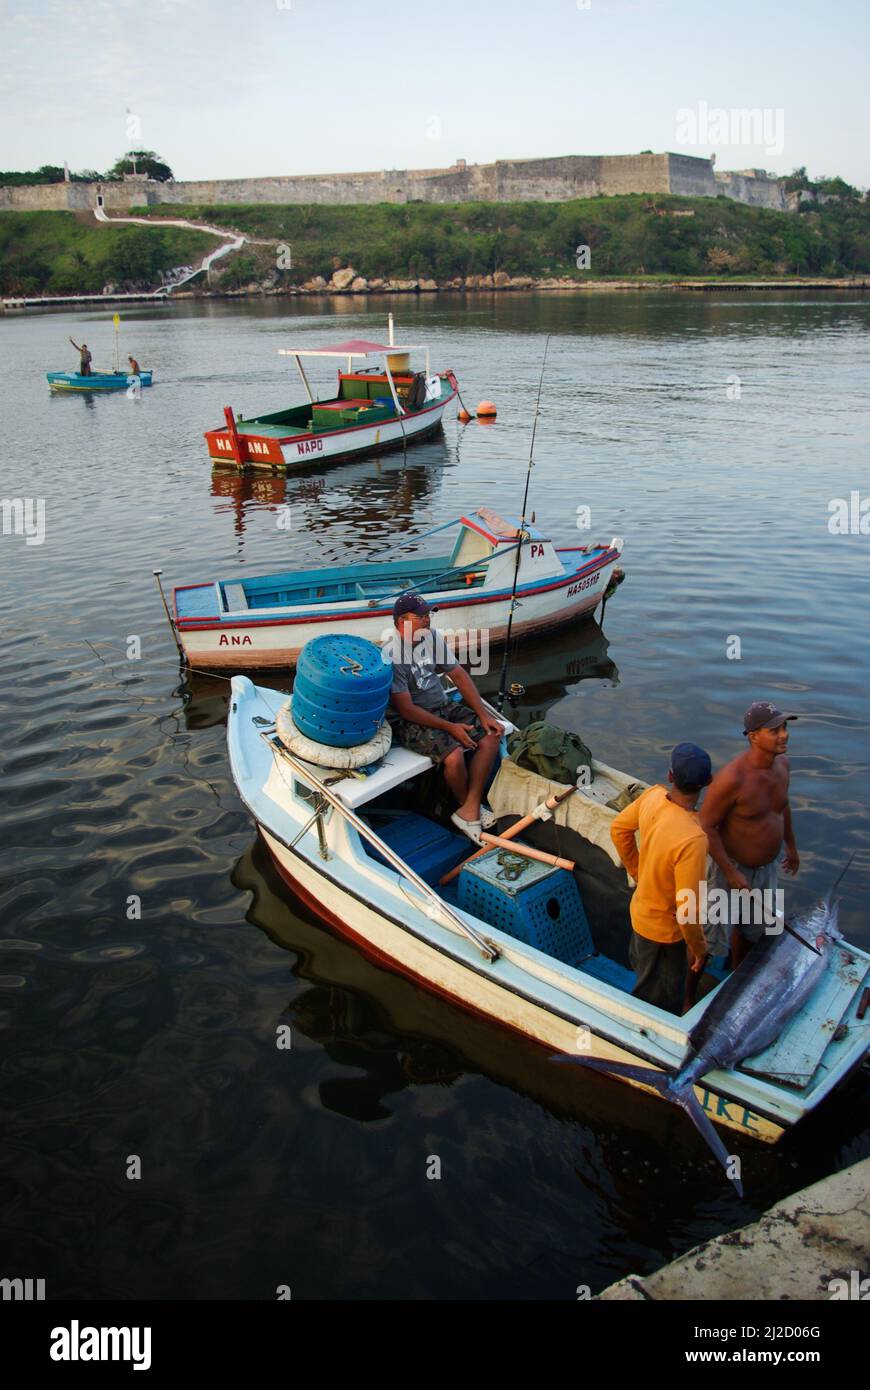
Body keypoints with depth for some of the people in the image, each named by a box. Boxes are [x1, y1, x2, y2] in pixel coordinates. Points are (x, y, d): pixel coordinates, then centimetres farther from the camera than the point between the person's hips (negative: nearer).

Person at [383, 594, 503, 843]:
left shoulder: (432, 637, 1)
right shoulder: (391, 656, -21)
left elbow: (458, 675, 7)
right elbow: (406, 709, -21)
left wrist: (483, 714, -1)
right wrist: (449, 727, -20)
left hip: (443, 706, 8)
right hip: (411, 721, -8)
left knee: (491, 734, -8)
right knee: (454, 755, -29)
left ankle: (469, 811, -9)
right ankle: (466, 806, 4)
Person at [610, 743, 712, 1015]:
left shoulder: (652, 796, -18)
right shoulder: (692, 839, -39)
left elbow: (618, 830, 2)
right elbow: (687, 910, -31)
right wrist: (699, 948, -12)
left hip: (641, 909, 8)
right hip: (665, 931, -7)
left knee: (643, 976, 34)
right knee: (663, 1010, 17)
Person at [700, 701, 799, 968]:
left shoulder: (781, 763, -7)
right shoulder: (732, 778, -32)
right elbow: (706, 826, -26)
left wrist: (791, 845, 22)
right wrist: (731, 874, -24)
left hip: (766, 866, 8)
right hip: (732, 866, -8)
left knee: (752, 927, 28)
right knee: (711, 937, 4)